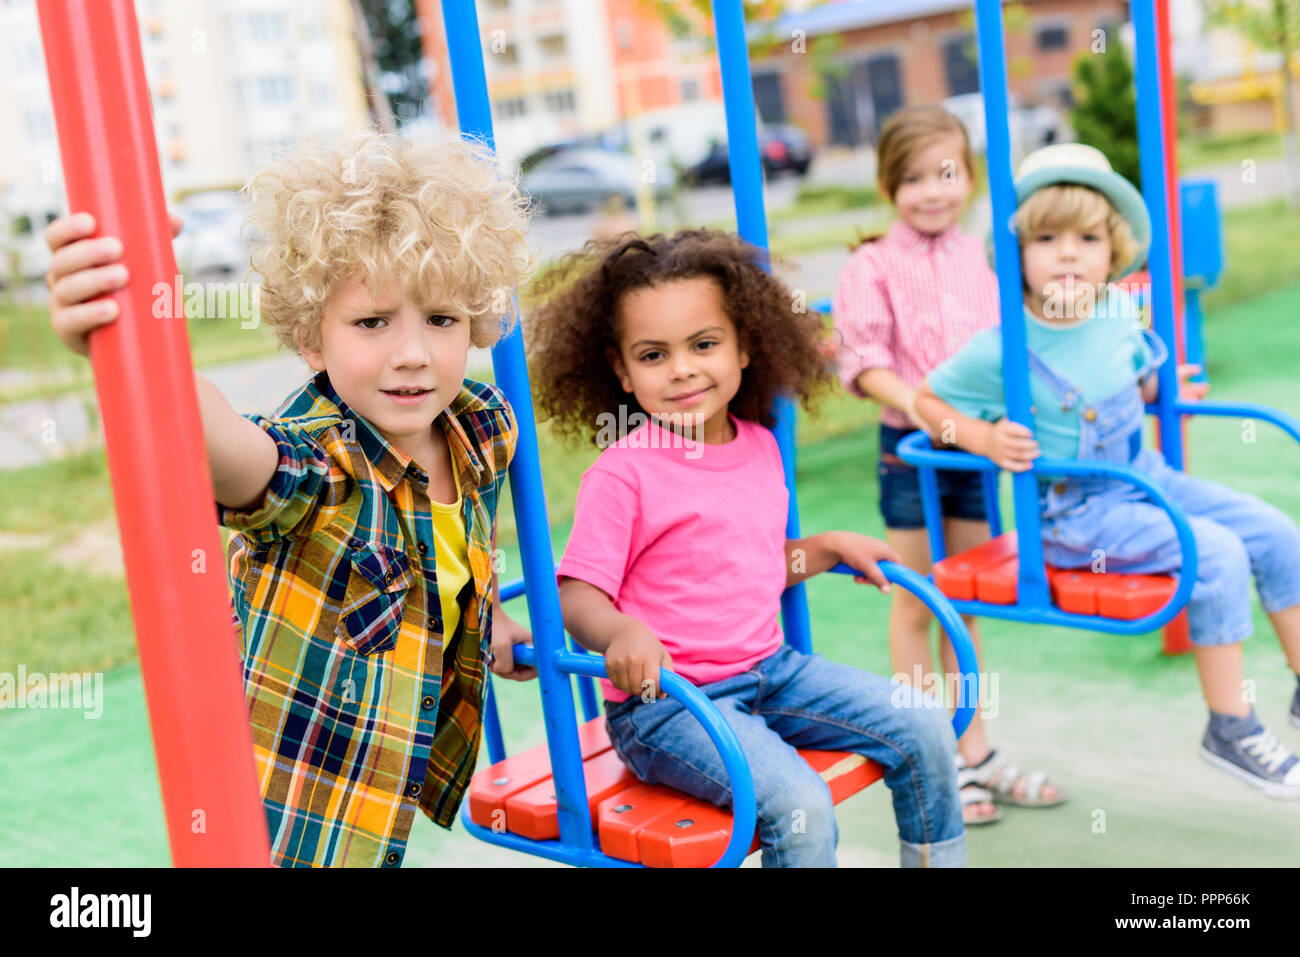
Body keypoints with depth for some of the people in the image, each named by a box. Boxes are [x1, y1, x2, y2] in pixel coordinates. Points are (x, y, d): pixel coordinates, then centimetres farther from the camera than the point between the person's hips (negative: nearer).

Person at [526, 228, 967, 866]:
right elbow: (577, 594, -19)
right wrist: (622, 632, -38)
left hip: (770, 668, 7)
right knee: (798, 803, -27)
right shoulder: (623, 473, -16)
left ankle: (936, 862, 22)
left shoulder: (760, 447, 6)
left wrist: (830, 547, 12)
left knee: (923, 729, 4)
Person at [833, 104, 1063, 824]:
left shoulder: (980, 259, 6)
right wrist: (923, 408, -27)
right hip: (910, 448, -4)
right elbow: (864, 361, -15)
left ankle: (974, 752, 26)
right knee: (915, 604, 6)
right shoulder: (873, 266, -8)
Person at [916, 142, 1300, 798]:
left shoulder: (1119, 316, -1)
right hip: (1074, 512, -7)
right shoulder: (1001, 350, -19)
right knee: (1217, 555, -23)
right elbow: (927, 402, -9)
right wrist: (985, 439, -22)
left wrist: (1161, 391, 8)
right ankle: (1229, 727, -8)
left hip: (1148, 480, 7)